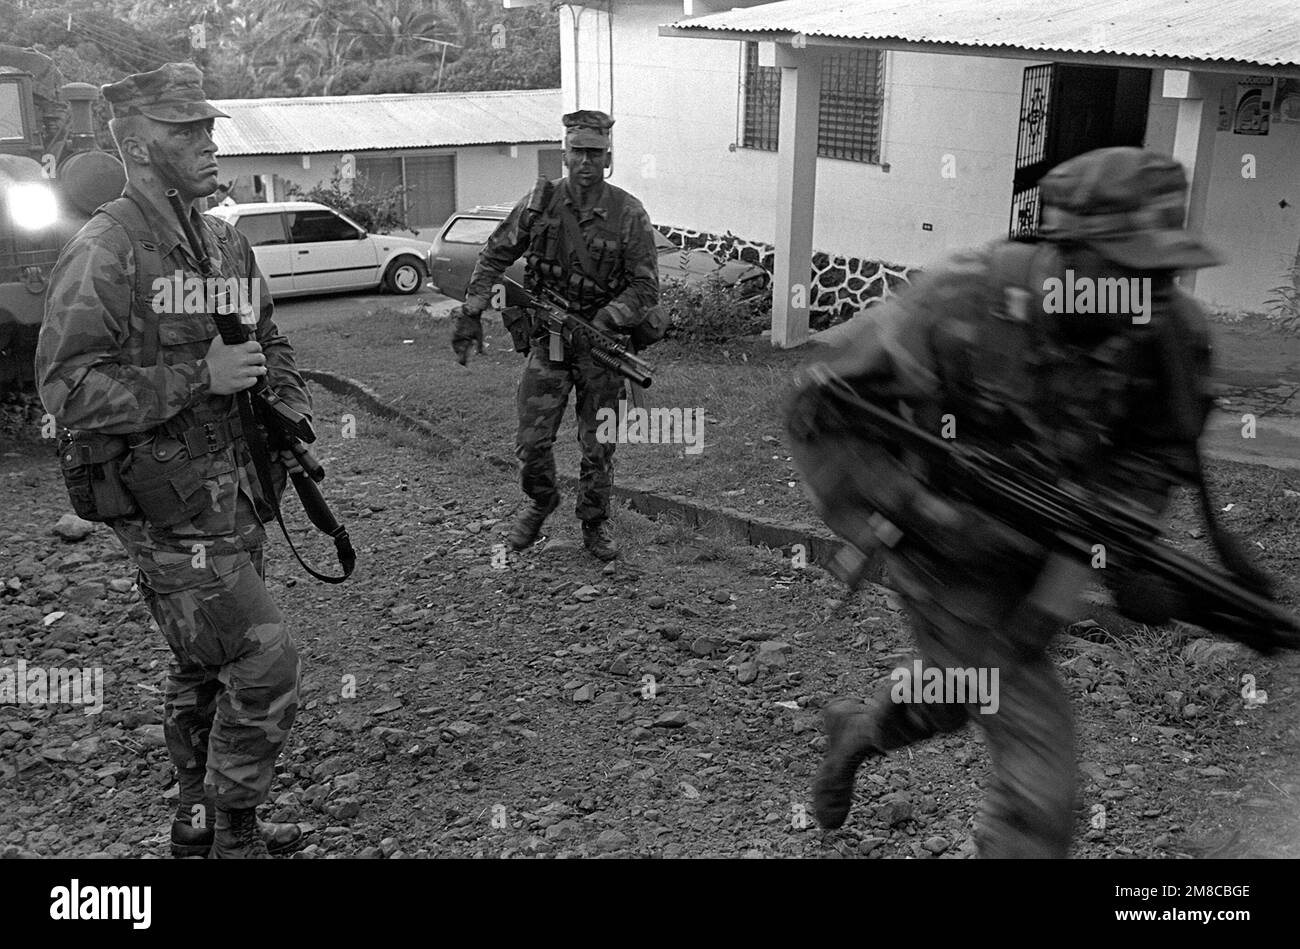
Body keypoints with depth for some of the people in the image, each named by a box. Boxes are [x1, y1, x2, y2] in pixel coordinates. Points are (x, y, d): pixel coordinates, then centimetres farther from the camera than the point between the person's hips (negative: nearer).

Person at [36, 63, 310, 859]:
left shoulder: (227, 242, 11)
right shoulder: (105, 251, -14)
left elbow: (269, 342, 22)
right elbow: (68, 387, -20)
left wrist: (290, 410, 4)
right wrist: (198, 377, -23)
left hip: (235, 495, 8)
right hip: (170, 507, -8)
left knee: (205, 669, 18)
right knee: (266, 663, -8)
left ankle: (200, 823, 35)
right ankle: (235, 836, 11)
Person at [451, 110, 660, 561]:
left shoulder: (629, 215, -8)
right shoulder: (539, 203, -2)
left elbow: (645, 287, -8)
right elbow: (494, 256, 5)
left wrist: (604, 321, -23)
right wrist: (470, 314, -2)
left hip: (601, 343, -1)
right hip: (547, 341, 1)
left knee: (599, 446, 7)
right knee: (532, 442, 2)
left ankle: (595, 524, 27)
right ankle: (540, 503, 32)